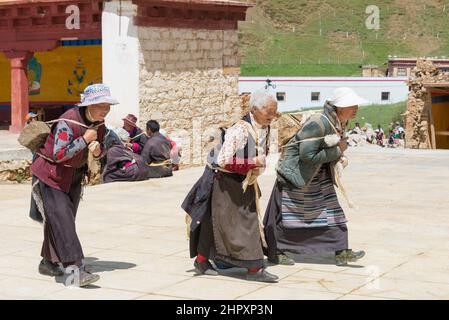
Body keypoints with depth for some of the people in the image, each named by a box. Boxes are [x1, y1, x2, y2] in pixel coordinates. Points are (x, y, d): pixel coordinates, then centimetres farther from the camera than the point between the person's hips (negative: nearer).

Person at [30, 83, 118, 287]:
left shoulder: (99, 124, -3)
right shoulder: (67, 122, -27)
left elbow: (101, 151, 9)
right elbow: (59, 154, -35)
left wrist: (97, 150, -15)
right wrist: (85, 139, -34)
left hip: (75, 175, 8)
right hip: (52, 173, -8)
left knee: (58, 220, 13)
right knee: (62, 219, -17)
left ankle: (48, 262, 26)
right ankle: (75, 268, -24)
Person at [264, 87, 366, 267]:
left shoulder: (341, 123, -1)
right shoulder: (317, 124, -29)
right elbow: (307, 155, -32)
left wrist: (338, 157, -3)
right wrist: (337, 151, -25)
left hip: (319, 175, 8)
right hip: (296, 172, -8)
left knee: (331, 210, 4)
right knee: (287, 213, 3)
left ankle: (341, 252, 7)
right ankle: (274, 252, 18)